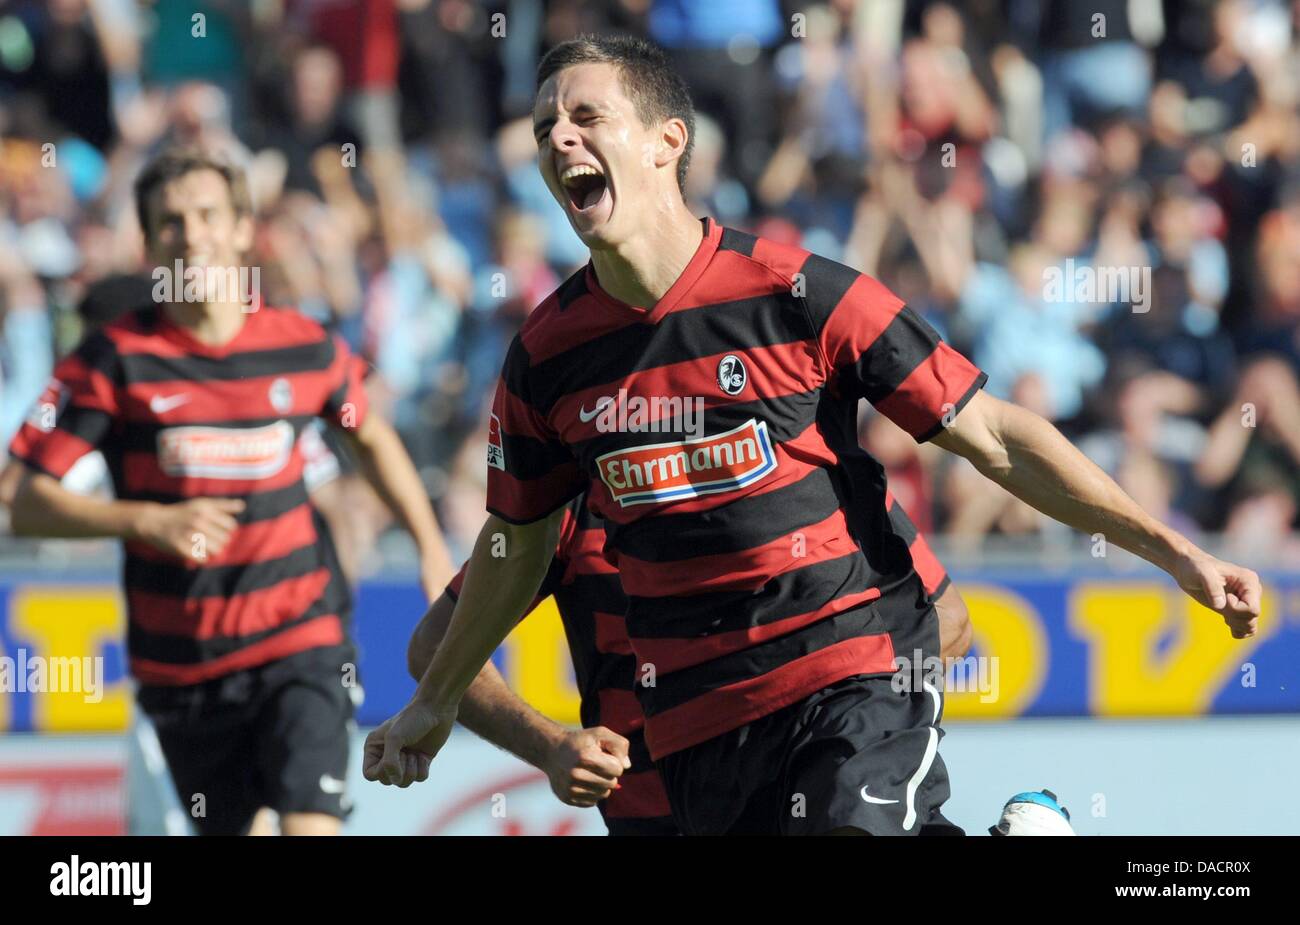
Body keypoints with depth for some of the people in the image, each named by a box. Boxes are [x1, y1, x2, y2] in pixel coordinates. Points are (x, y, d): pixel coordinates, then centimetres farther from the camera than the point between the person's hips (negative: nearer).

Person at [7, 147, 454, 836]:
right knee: (231, 830, 12)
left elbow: (370, 437, 20)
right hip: (179, 664, 1)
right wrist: (150, 522, -23)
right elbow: (30, 506, -10)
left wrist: (432, 548, 15)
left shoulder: (306, 348, -2)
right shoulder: (117, 359, -9)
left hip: (299, 633, -1)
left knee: (310, 826, -18)